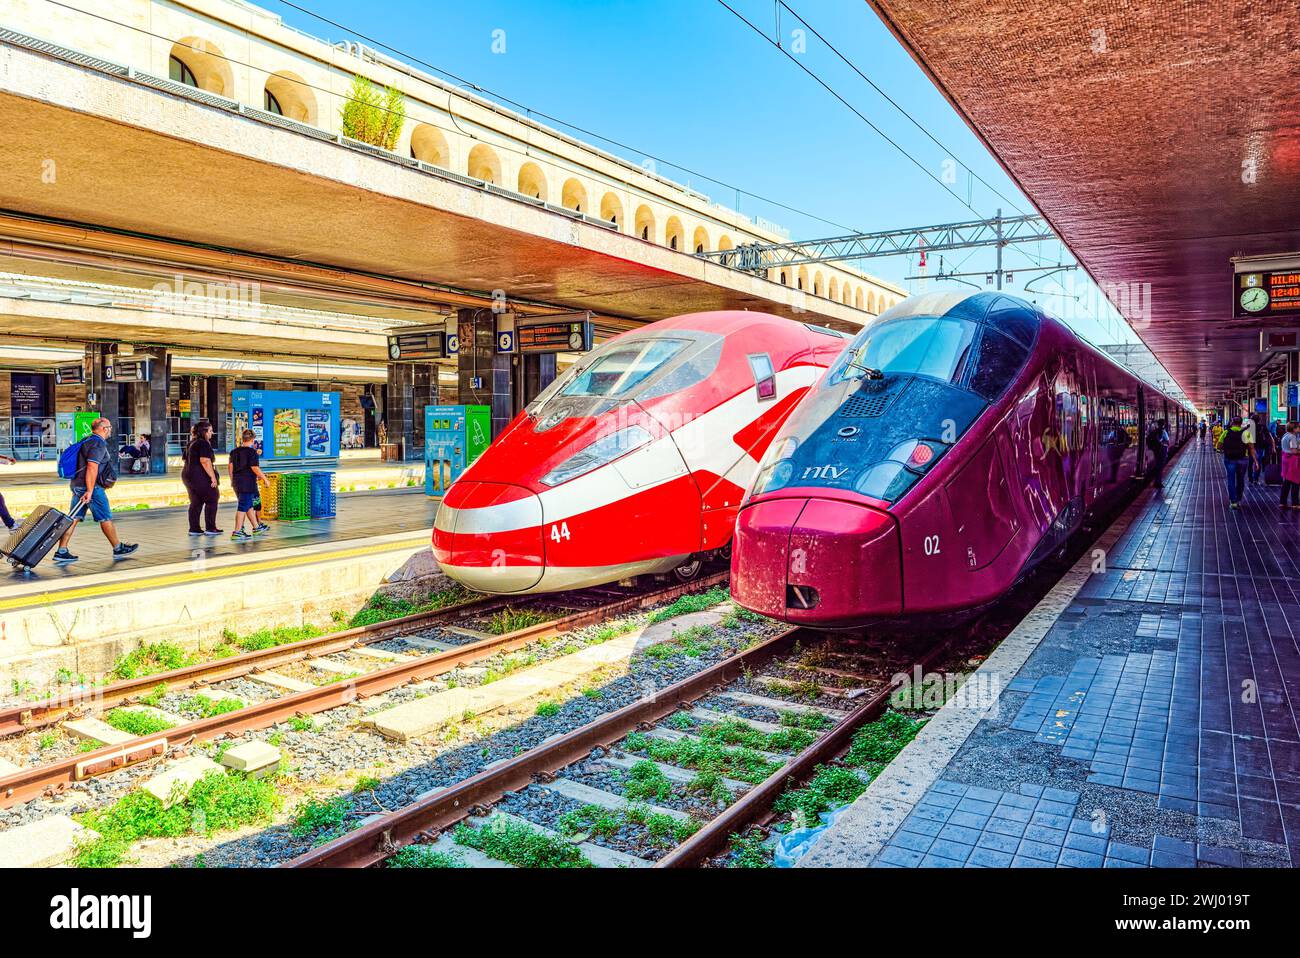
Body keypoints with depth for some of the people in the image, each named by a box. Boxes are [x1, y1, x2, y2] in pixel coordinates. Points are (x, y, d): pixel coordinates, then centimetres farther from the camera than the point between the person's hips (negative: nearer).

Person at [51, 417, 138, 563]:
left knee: (73, 518, 7)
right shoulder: (98, 443, -14)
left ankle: (61, 551, 4)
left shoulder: (87, 441, 17)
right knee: (105, 518, 1)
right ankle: (118, 548, 11)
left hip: (77, 485, 9)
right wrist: (90, 491, -25)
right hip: (91, 487, -9)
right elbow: (92, 467, -23)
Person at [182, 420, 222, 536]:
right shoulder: (204, 443, -13)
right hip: (200, 477, -9)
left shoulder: (191, 443, 17)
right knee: (211, 500, 0)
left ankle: (194, 529, 10)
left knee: (196, 503, 11)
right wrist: (213, 477, -23)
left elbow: (187, 460, 23)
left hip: (187, 475, 9)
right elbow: (205, 461, -23)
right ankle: (210, 528, -1)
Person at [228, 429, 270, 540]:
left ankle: (257, 527, 27)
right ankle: (237, 532, -9)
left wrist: (232, 480, 19)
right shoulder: (252, 452, -11)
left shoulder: (234, 451, 10)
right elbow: (254, 468, -15)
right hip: (247, 482, -8)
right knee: (243, 506, -6)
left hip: (237, 482, 8)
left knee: (249, 505, 18)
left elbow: (231, 466, 12)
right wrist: (264, 479, -7)